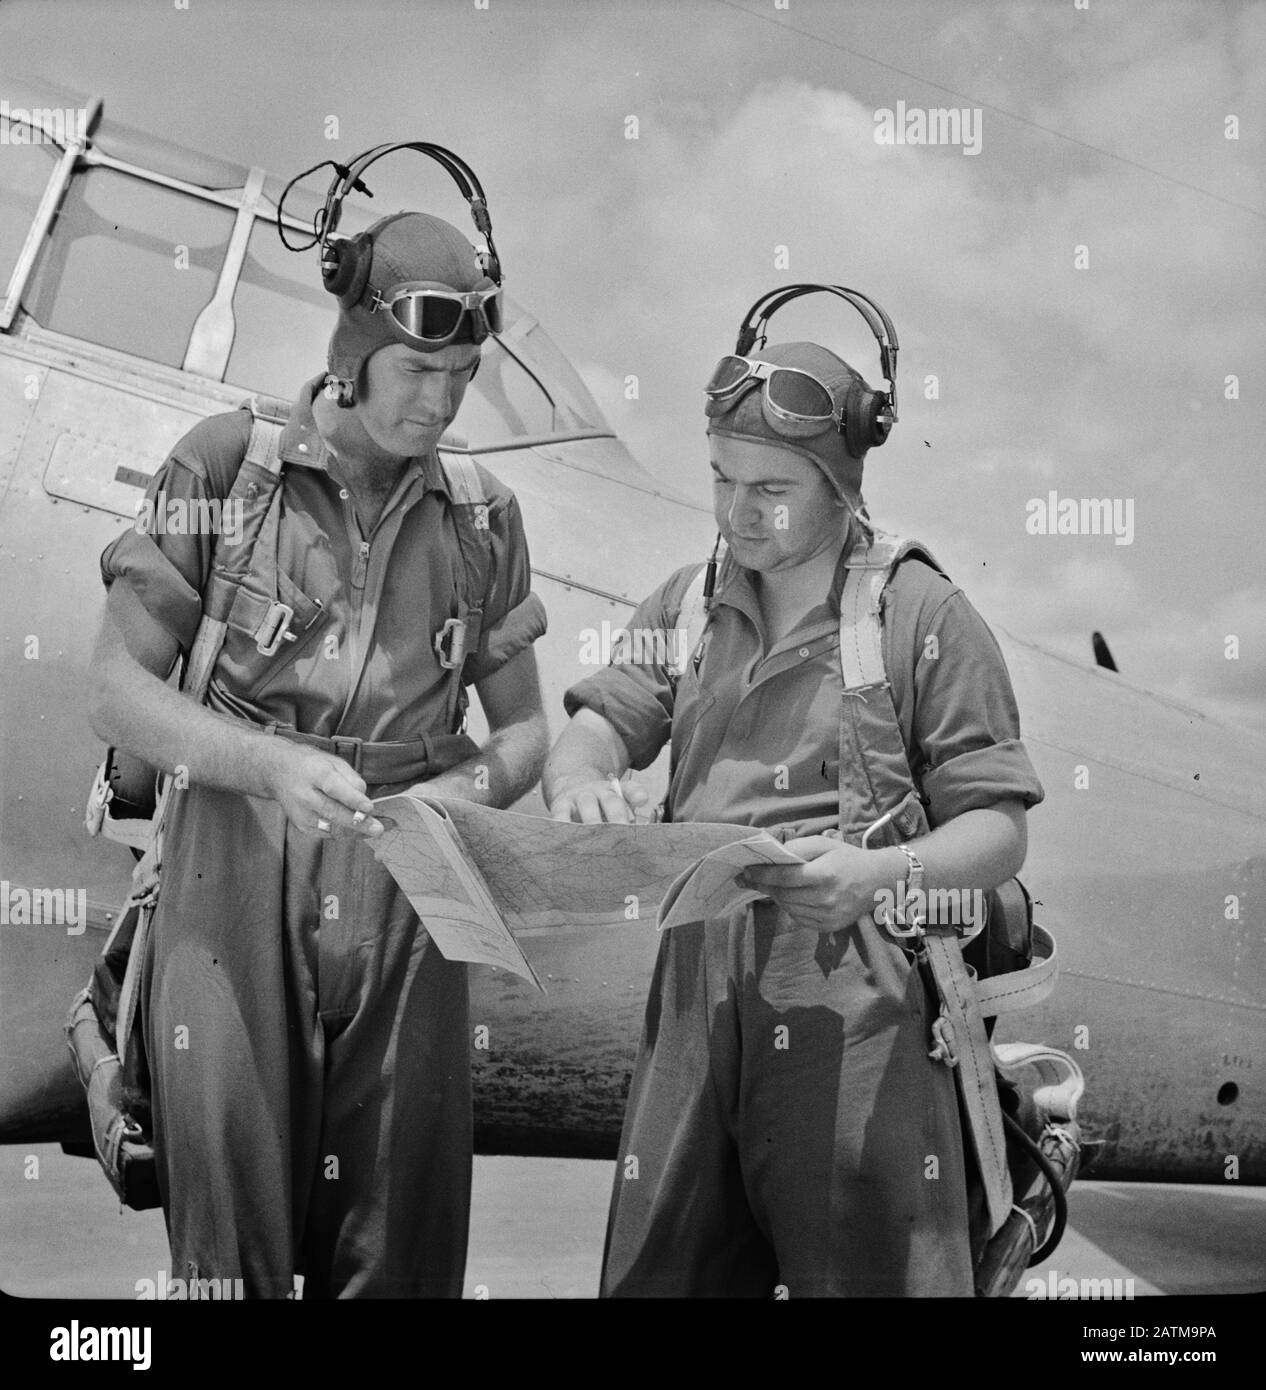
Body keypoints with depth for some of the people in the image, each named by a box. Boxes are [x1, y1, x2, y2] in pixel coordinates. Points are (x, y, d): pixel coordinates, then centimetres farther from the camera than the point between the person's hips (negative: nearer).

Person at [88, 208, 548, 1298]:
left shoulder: (483, 517, 12)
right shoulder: (222, 465, 2)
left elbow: (524, 728, 17)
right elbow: (119, 687, -1)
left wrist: (471, 787, -6)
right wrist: (272, 765, -16)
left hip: (407, 903, 3)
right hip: (236, 885, -2)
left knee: (401, 1242, 6)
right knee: (230, 1220, 2)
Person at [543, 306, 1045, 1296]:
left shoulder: (923, 614, -2)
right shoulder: (688, 602, 13)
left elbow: (998, 832, -3)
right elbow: (601, 721, 5)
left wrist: (880, 872, -22)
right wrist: (580, 779, -19)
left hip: (855, 1001, -4)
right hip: (698, 986, 4)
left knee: (865, 1271, 2)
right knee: (654, 1271, 11)